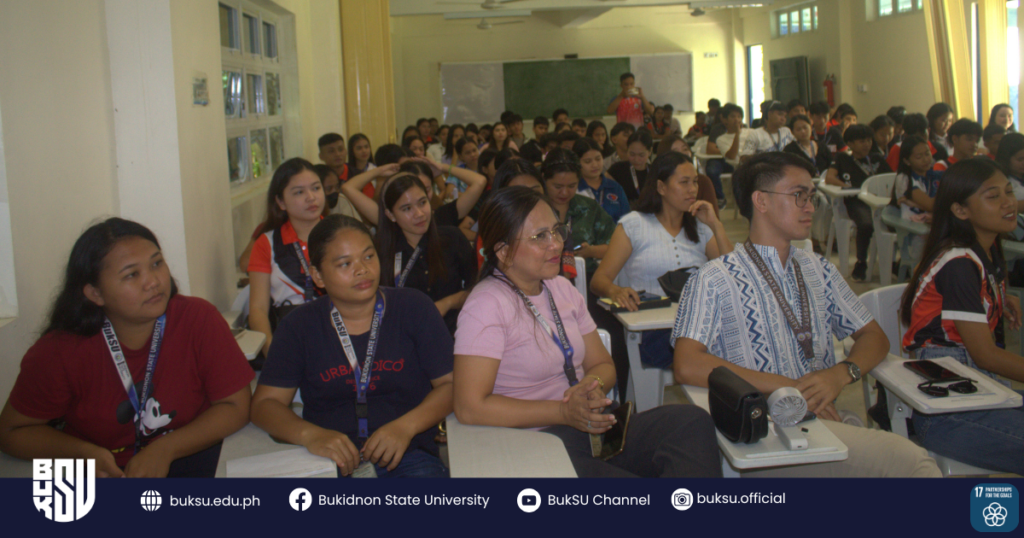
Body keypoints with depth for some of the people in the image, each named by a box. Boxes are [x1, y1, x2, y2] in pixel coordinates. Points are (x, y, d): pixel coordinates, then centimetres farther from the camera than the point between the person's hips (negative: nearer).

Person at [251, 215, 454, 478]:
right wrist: (310, 434, -16)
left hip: (408, 455, 0)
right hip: (328, 459, 0)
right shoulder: (300, 326, 8)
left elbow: (451, 383, 5)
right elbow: (265, 404, 5)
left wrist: (406, 426, -12)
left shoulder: (413, 307, 6)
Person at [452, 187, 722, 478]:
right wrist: (563, 412, -19)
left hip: (589, 429, 8)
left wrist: (592, 385, -7)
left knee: (693, 420, -17)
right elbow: (469, 407, -19)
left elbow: (602, 365, 19)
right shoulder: (488, 305, -11)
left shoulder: (561, 289, 14)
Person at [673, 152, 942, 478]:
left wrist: (840, 374, -3)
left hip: (828, 418, 6)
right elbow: (687, 367, -13)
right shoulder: (714, 280, -1)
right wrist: (787, 386, -15)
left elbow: (874, 337, 20)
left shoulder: (819, 270, 20)